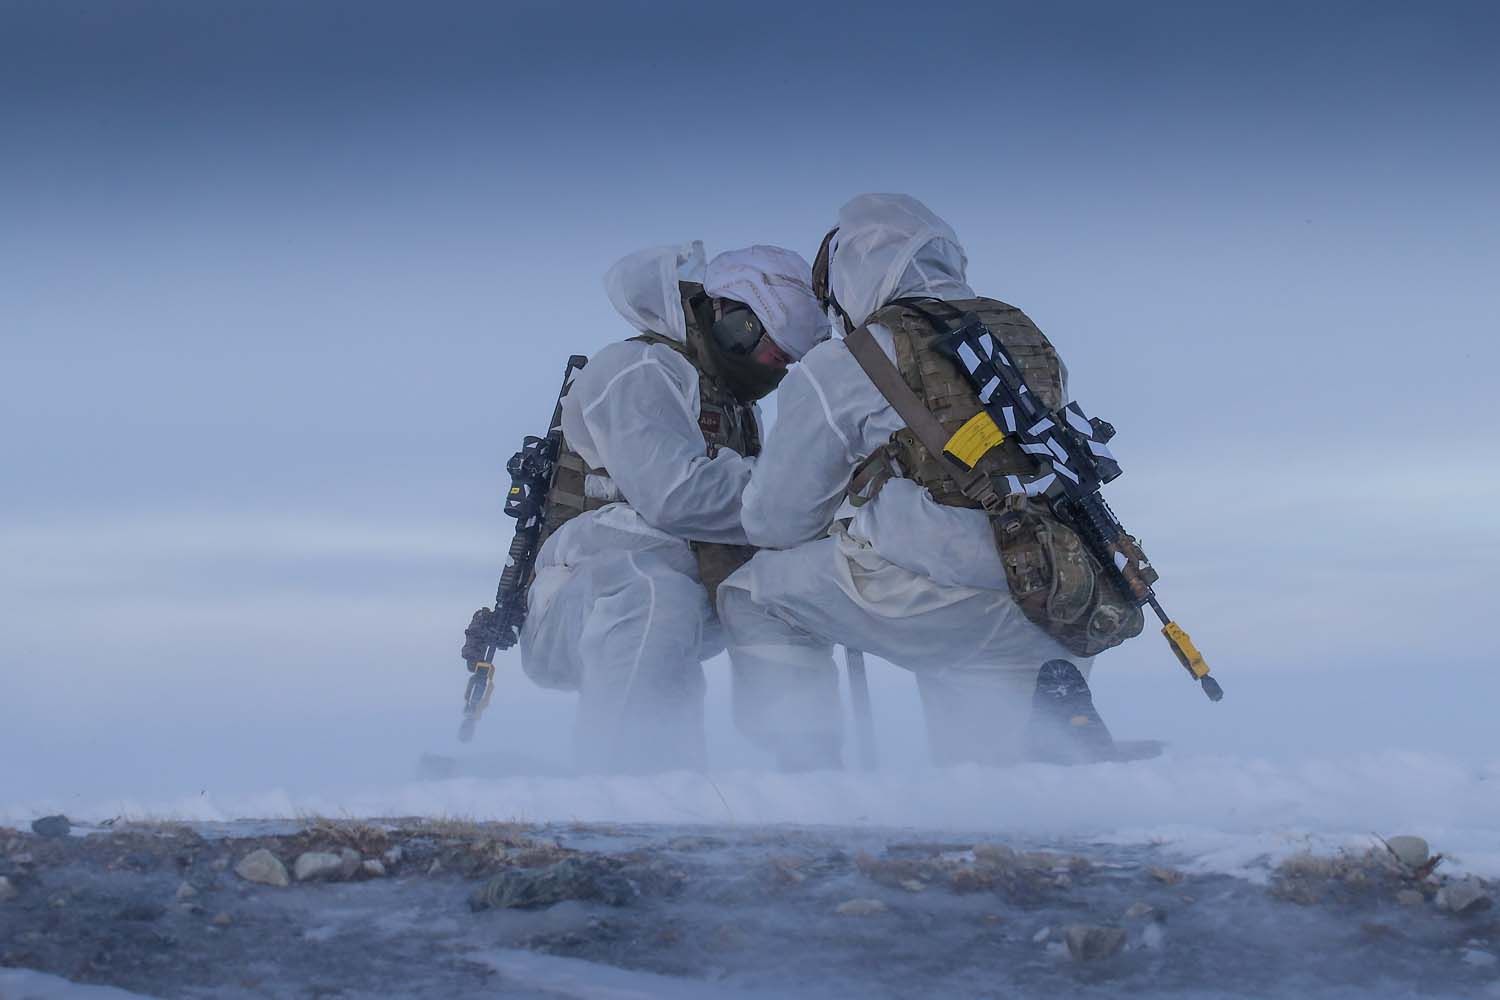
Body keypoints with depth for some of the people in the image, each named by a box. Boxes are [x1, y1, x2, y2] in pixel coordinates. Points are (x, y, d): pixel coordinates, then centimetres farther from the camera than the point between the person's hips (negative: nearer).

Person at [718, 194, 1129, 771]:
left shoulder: (838, 369, 4)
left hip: (923, 596, -5)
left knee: (752, 598, 16)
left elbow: (773, 523, 8)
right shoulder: (1031, 341, 20)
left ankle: (808, 766, 6)